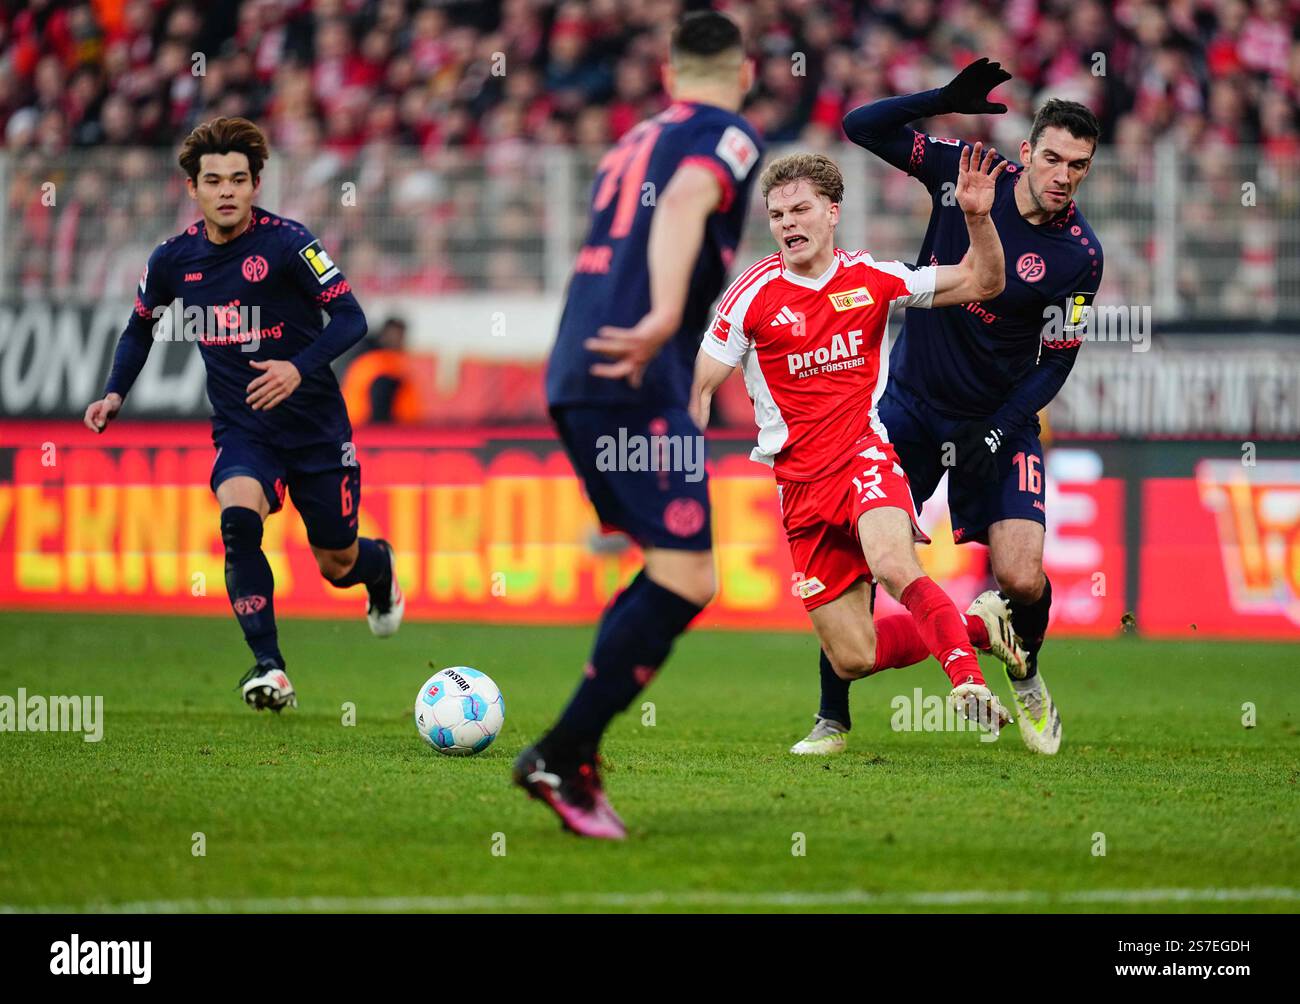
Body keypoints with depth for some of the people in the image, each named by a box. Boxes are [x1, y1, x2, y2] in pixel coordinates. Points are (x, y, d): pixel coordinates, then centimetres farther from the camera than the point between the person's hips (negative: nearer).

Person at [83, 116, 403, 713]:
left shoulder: (286, 243, -15)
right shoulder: (173, 260, -2)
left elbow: (351, 318, -16)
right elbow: (141, 325, 18)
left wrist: (300, 367, -31)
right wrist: (115, 394, 4)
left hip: (314, 423, -2)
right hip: (240, 429, 2)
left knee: (337, 564, 10)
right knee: (239, 518, -30)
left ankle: (380, 567, 50)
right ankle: (269, 670, -28)